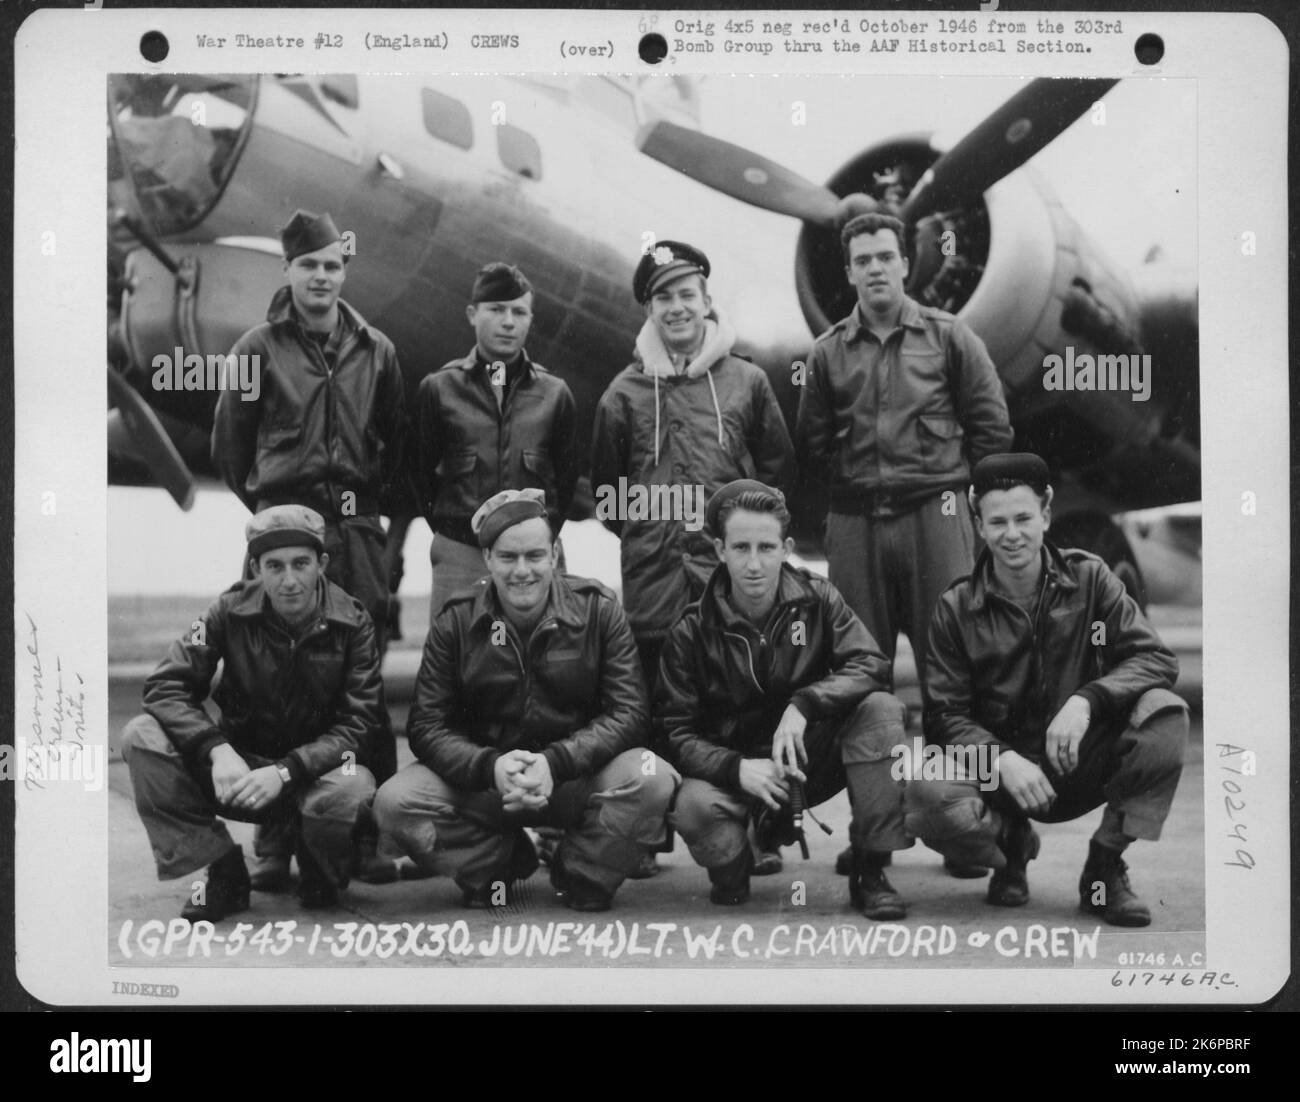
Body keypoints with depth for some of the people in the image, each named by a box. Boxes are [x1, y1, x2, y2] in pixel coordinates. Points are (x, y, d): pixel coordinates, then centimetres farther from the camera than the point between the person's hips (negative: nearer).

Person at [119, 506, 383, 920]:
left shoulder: (352, 622, -10)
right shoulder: (232, 611, -7)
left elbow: (357, 723, -14)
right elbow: (166, 687, -12)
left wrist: (285, 771, -29)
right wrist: (217, 751, -30)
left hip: (313, 771, -2)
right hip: (239, 765, 2)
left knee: (353, 788, -38)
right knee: (142, 736, -21)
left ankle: (320, 881, -1)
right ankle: (224, 874, -11)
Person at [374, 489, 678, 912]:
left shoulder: (598, 609, -5)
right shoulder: (455, 621, -3)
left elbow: (628, 713, -11)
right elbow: (427, 725, -7)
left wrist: (555, 762, -27)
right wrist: (490, 767, -27)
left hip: (579, 778, -1)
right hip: (480, 779, 1)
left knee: (652, 780, -31)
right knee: (395, 803, -24)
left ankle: (581, 877, -1)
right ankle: (503, 862, 3)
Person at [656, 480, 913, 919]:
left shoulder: (817, 599, -3)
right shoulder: (692, 631, -7)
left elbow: (871, 665, -14)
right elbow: (676, 731, -10)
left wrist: (803, 705, -30)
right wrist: (737, 768, -29)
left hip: (812, 758, 2)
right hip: (736, 769, -2)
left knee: (882, 709, -25)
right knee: (691, 806, -35)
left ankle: (870, 872, -15)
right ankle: (732, 872, 3)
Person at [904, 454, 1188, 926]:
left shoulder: (1088, 579, 1)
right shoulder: (957, 608, 0)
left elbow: (1155, 658, -7)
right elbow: (946, 714, -4)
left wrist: (1085, 700, -26)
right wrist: (1002, 759, -25)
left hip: (1081, 764, 1)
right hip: (999, 770, -1)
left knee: (1163, 712, -27)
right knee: (928, 798, -33)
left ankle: (1104, 868, -11)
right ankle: (1011, 843, 4)